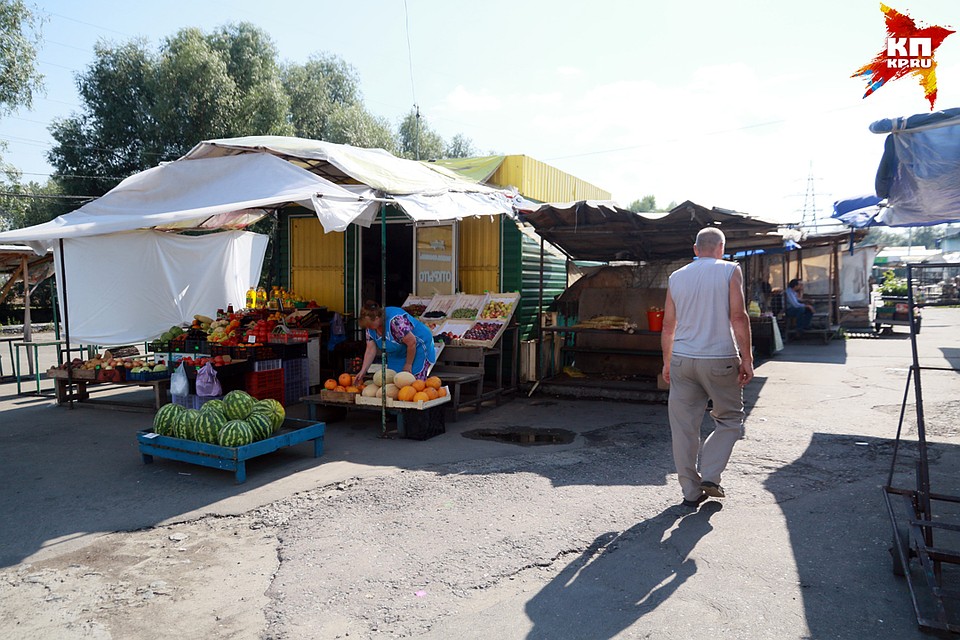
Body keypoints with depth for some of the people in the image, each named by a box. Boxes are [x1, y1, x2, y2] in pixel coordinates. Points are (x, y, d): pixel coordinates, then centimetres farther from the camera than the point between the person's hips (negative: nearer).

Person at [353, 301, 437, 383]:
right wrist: (363, 371, -10)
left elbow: (412, 342, -29)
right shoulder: (370, 328, -10)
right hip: (398, 353, 8)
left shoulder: (395, 321, -35)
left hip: (418, 347, -7)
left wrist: (408, 364, -17)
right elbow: (370, 350, -3)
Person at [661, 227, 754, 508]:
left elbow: (668, 326, 12)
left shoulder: (676, 277, 10)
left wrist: (667, 362, 20)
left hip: (682, 359, 3)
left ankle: (691, 491, 13)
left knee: (684, 427, 7)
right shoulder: (730, 271, 0)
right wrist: (747, 359, -4)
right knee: (729, 420, 15)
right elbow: (738, 317, -9)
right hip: (720, 359, -3)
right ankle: (709, 476, 4)